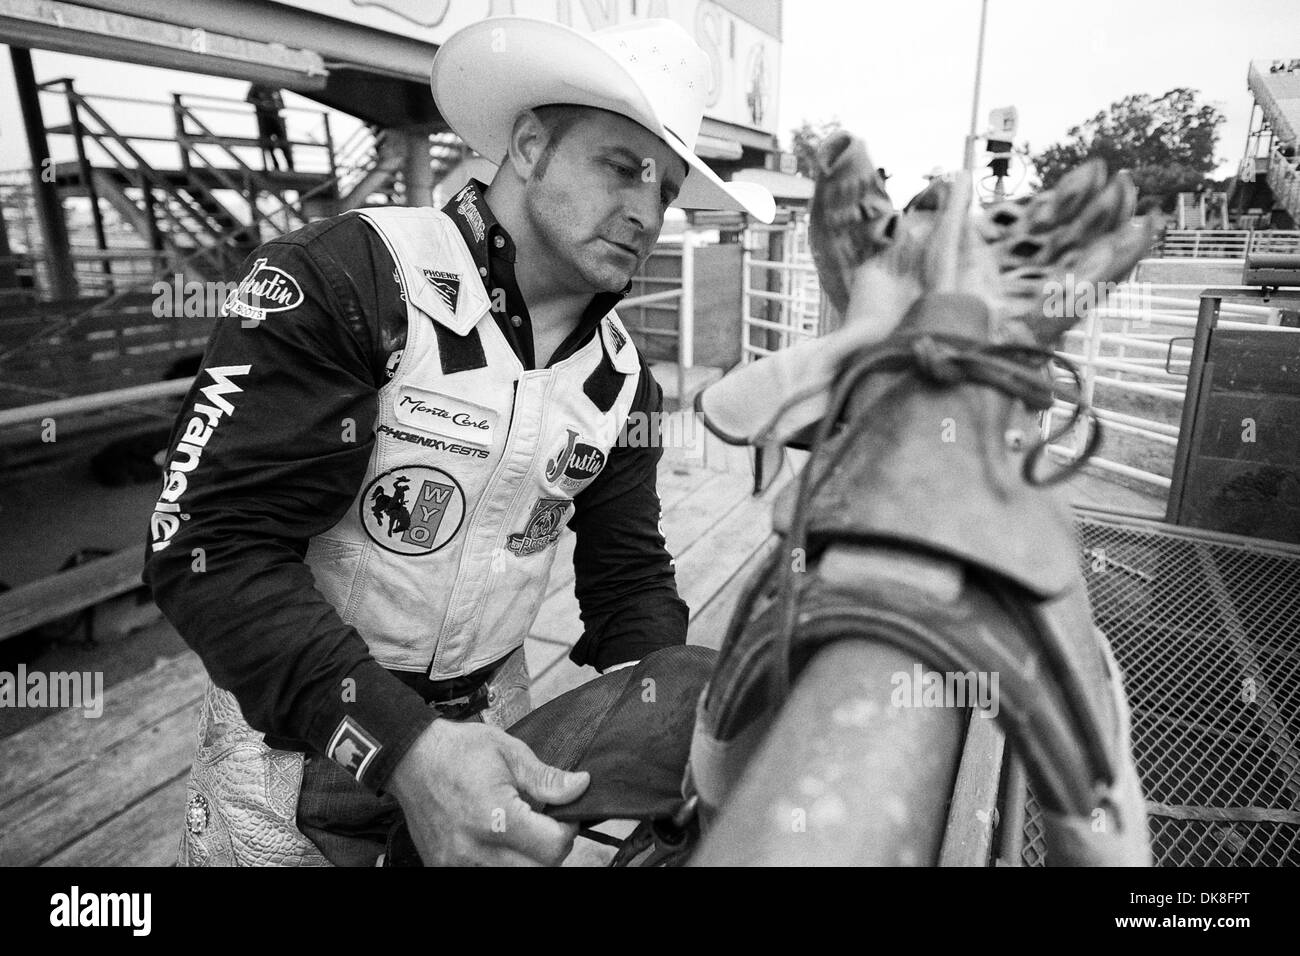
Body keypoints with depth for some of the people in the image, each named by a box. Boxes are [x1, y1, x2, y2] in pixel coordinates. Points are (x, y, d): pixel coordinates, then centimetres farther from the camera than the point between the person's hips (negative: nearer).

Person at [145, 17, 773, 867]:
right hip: (296, 723, -4)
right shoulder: (345, 279, -21)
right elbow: (215, 544, -25)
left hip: (492, 718, 5)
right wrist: (399, 746, -35)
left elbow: (628, 574, 1)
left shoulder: (625, 378, -3)